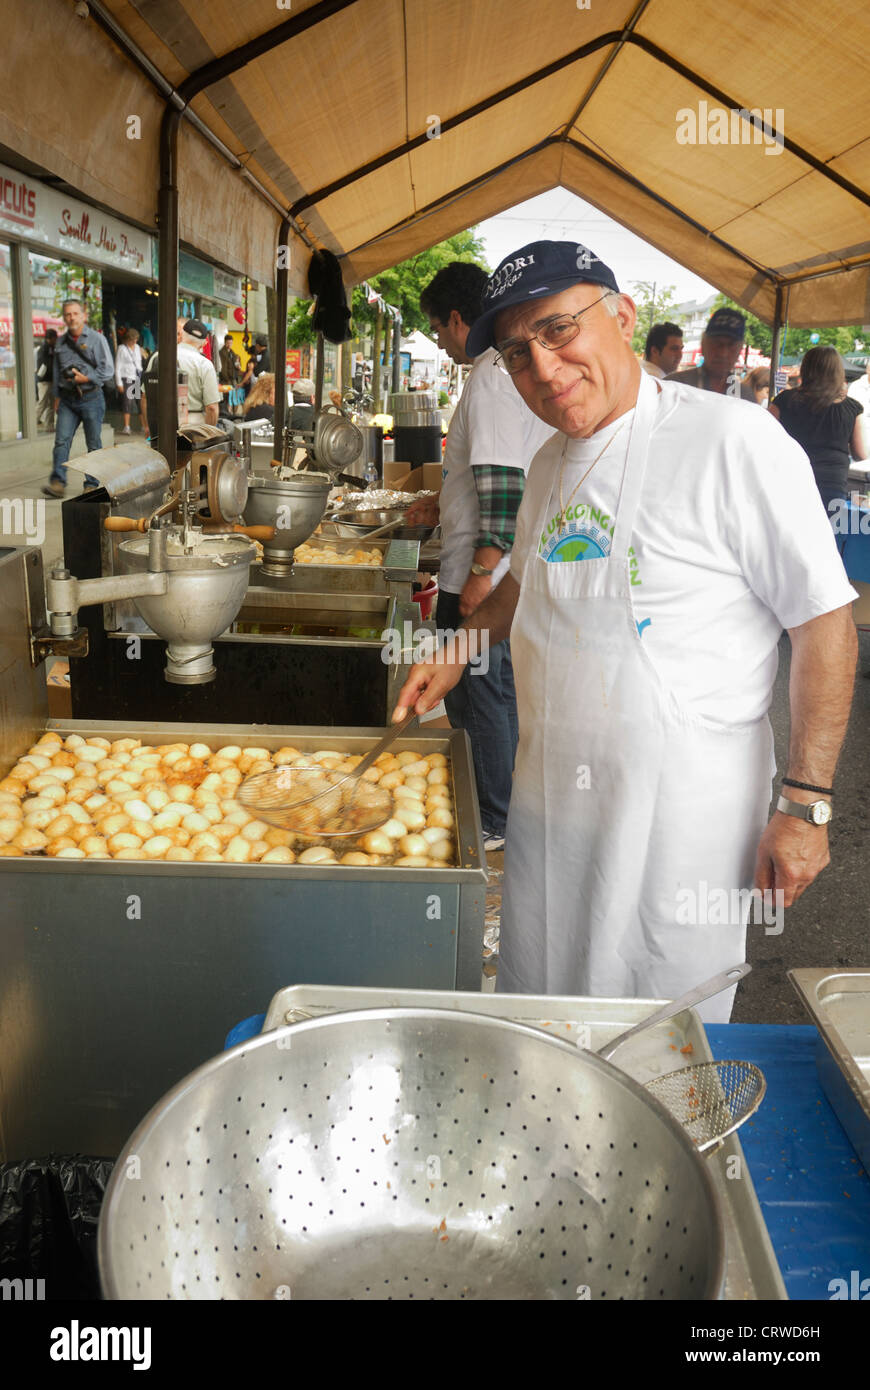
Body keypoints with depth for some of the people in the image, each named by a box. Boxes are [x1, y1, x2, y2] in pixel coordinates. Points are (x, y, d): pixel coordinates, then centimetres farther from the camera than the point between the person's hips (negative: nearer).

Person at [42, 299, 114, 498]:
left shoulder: (96, 339, -1)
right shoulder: (60, 342, 12)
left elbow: (108, 370, -5)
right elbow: (56, 371, 20)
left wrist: (86, 378, -14)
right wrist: (57, 395, 18)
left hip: (91, 398, -3)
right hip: (67, 399, 3)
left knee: (93, 443, 2)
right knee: (61, 440, -8)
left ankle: (92, 485, 9)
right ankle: (58, 482, -9)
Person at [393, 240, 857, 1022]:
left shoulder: (732, 441, -16)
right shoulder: (552, 463, 9)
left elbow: (824, 621, -15)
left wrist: (806, 805, -16)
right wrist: (460, 647, 11)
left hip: (678, 815, -6)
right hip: (550, 803, 7)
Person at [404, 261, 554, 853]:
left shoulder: (492, 377, -17)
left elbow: (503, 483, -25)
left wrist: (482, 570, -25)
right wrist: (445, 509, 27)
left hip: (482, 578, -10)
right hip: (515, 575, 10)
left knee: (478, 696, 1)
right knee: (502, 692, 18)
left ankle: (491, 824, 13)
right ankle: (507, 808, 31)